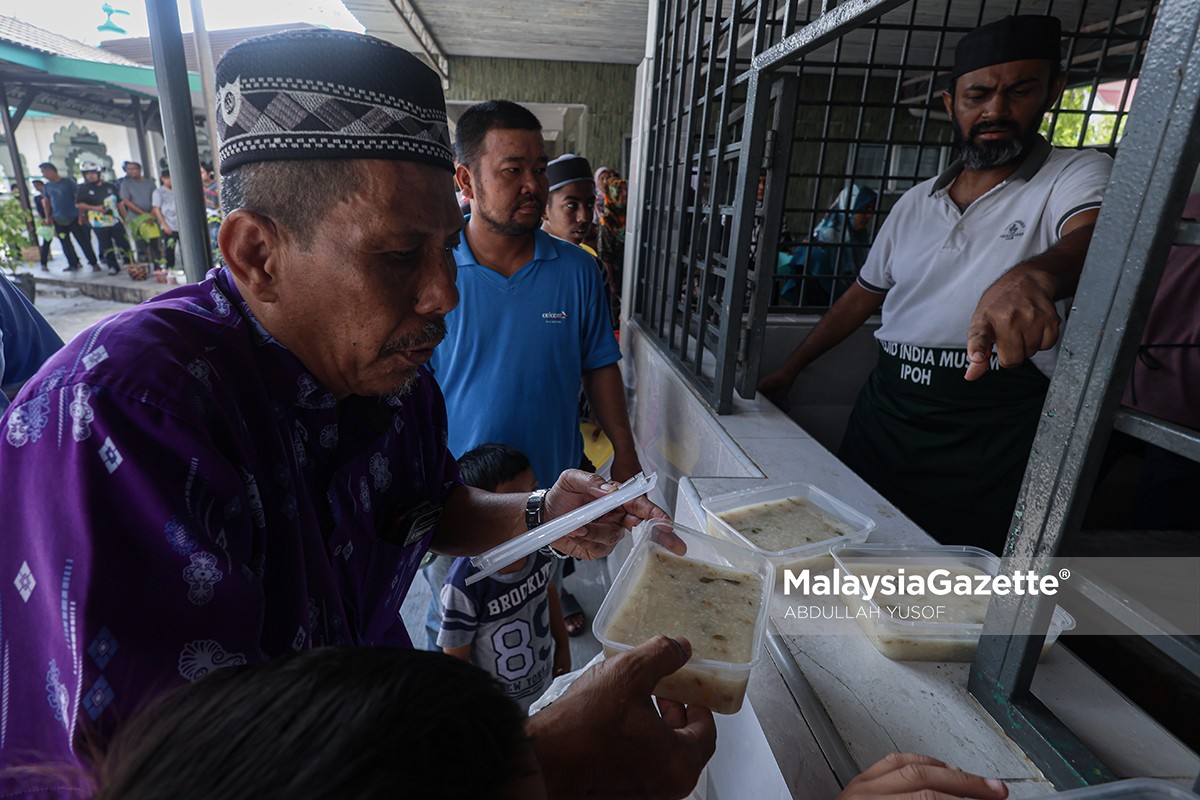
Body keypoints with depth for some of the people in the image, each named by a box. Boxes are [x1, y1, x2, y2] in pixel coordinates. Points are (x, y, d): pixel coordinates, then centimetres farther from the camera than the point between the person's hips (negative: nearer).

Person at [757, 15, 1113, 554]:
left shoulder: (1077, 175, -1)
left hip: (988, 444, -4)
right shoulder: (915, 203, 13)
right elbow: (865, 293, 17)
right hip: (882, 418, 5)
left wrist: (1032, 275, -48)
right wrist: (789, 369, 15)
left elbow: (1091, 237, -24)